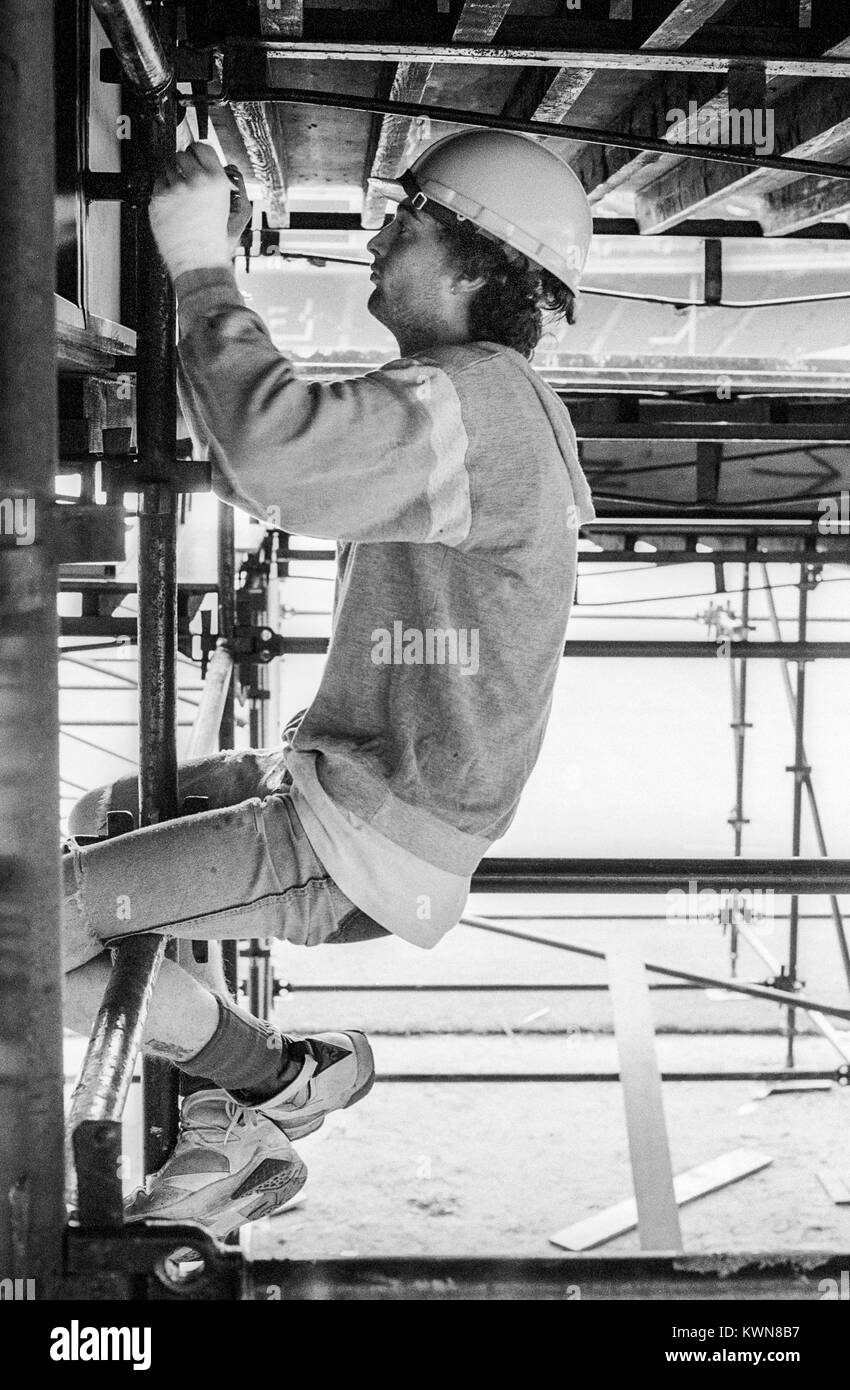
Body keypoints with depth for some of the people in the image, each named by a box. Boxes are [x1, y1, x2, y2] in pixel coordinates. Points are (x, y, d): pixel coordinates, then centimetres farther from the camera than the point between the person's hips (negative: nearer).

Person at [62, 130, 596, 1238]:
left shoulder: (481, 399, -21)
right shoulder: (467, 401, 13)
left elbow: (278, 451, -38)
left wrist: (201, 267, -26)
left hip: (371, 846, -11)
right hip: (345, 779, 11)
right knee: (104, 817, 23)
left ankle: (280, 1080, 7)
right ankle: (237, 1136, 21)